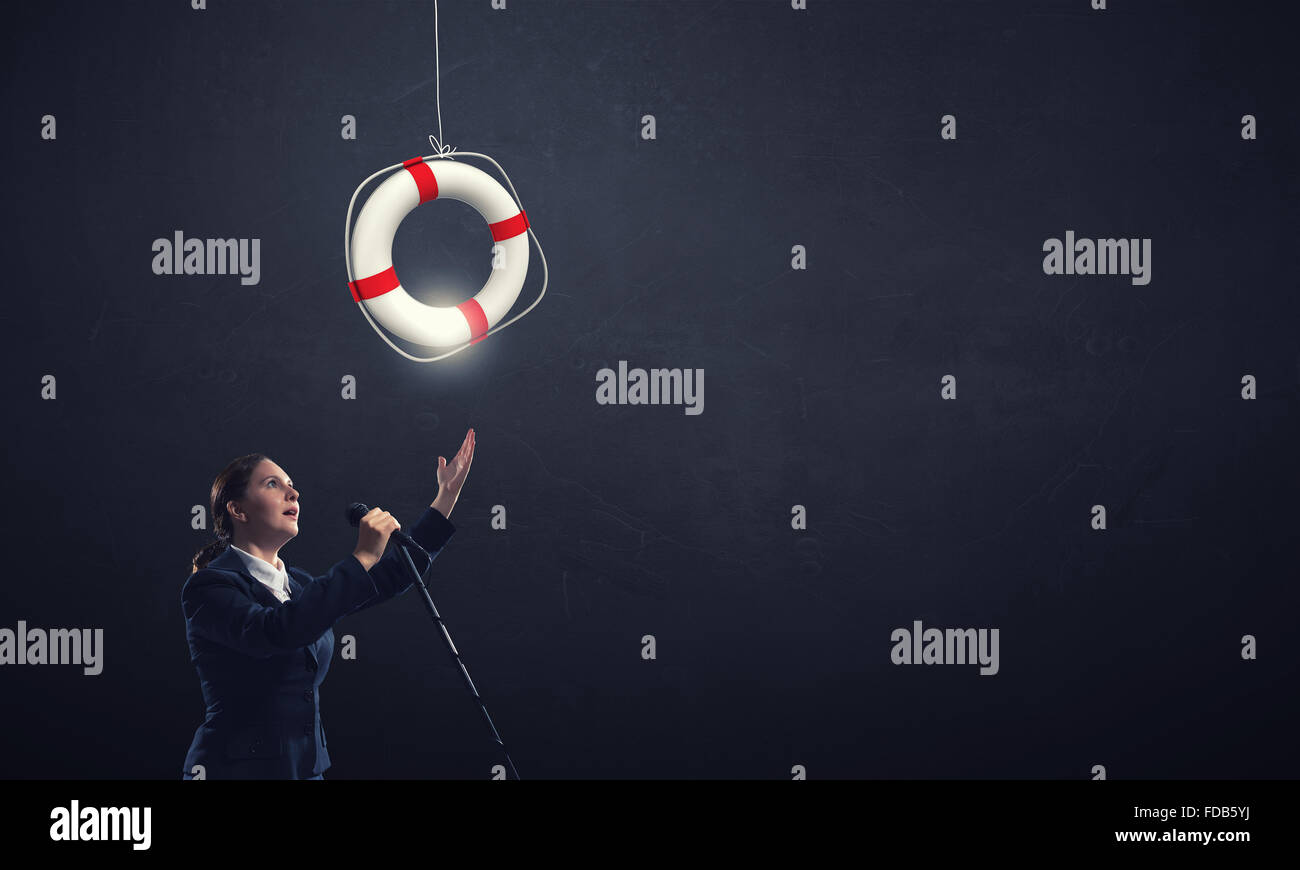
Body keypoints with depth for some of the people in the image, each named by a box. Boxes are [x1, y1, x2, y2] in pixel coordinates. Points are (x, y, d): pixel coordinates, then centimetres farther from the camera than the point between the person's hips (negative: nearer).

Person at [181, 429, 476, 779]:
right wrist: (362, 557, -26)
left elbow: (386, 579, 21)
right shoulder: (209, 587, -9)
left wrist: (447, 496, 19)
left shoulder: (298, 585, 15)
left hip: (308, 766, 7)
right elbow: (277, 632, -27)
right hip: (240, 767, -7)